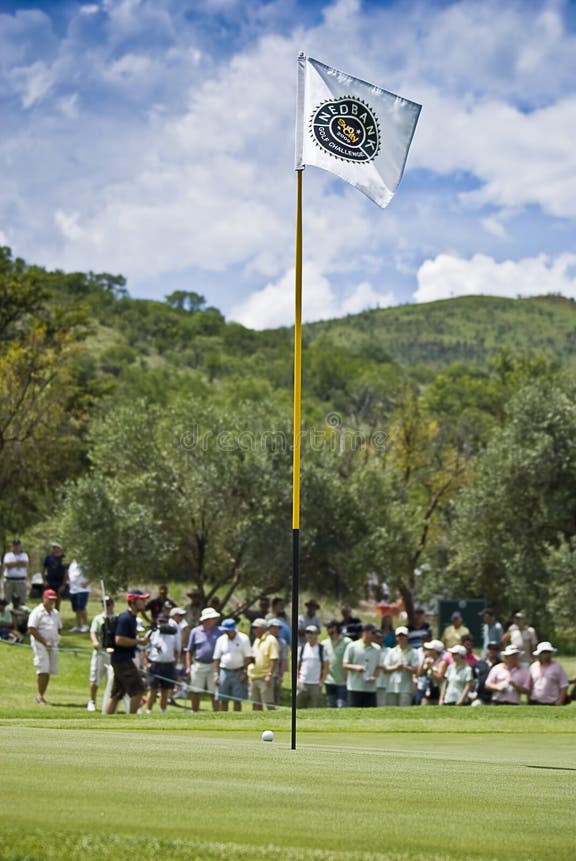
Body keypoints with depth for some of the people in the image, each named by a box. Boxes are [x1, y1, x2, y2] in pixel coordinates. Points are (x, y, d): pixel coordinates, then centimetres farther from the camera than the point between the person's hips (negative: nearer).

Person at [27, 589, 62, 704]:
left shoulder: (55, 613, 16)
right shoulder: (37, 612, -6)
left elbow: (59, 629, 25)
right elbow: (31, 630, -12)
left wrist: (55, 641, 7)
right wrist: (44, 642, -15)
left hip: (52, 645, 6)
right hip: (40, 644, -6)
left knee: (49, 671, 3)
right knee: (43, 670, -13)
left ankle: (41, 695, 8)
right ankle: (40, 695, -10)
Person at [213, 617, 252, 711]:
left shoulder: (243, 639, -4)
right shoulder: (221, 640, 4)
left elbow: (248, 657, -4)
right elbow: (216, 658, 7)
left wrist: (245, 672, -10)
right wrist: (216, 674, 1)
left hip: (239, 673, -2)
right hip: (224, 671, 2)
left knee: (237, 700, 1)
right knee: (223, 700, 3)